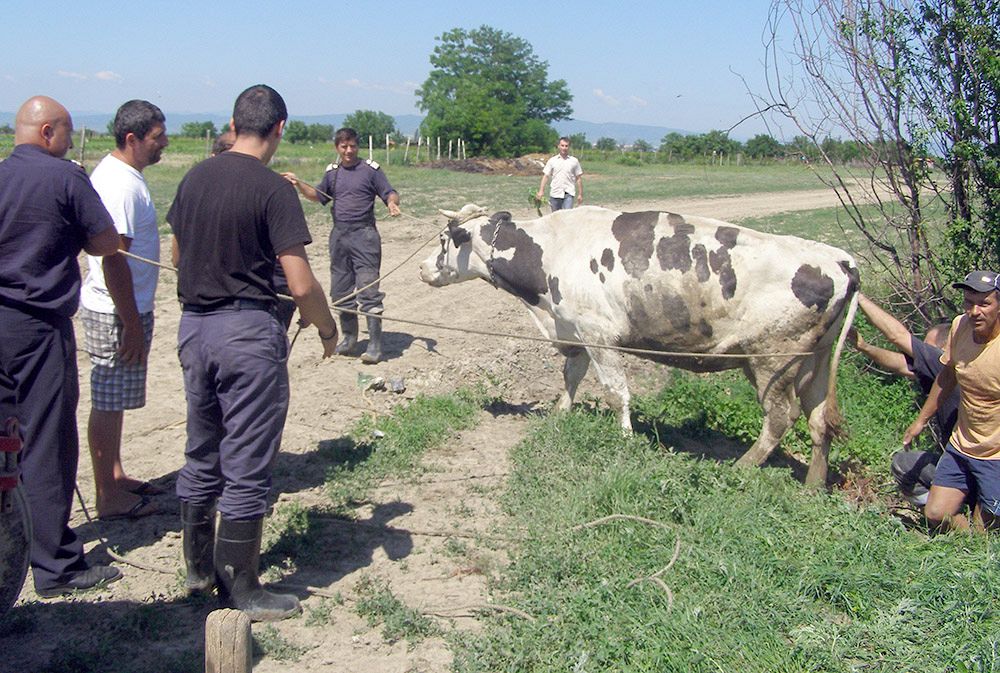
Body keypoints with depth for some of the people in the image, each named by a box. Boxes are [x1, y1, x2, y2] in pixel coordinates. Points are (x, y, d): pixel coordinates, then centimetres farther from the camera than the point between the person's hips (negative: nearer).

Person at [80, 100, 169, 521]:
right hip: (117, 312, -10)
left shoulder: (120, 174, 12)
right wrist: (132, 324, -22)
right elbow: (114, 260, -24)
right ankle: (109, 497, 9)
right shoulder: (121, 184, -21)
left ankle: (115, 477, 31)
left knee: (112, 400, 19)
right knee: (109, 403, -1)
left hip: (125, 307, 10)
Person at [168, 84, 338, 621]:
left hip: (194, 325, 7)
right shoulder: (272, 189, -14)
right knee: (246, 465, 3)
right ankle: (240, 590, 12)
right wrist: (328, 329, -1)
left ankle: (199, 567, 32)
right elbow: (301, 286, -17)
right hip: (248, 332, -7)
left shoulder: (195, 178, 5)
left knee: (202, 455, 19)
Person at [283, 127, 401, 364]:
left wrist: (392, 202, -25)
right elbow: (318, 196, 22)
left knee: (368, 289, -11)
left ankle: (375, 344, -8)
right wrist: (299, 184, 6)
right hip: (339, 235, 6)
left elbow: (390, 192, -2)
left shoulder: (370, 169, 0)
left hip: (364, 235, -6)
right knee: (340, 291, 10)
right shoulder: (332, 172, 14)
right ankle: (349, 338, 25)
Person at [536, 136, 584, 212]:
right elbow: (545, 176, 5)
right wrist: (541, 191, -6)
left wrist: (580, 194, 5)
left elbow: (578, 178, 8)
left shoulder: (574, 161, 5)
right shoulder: (552, 161, 6)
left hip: (569, 194, -2)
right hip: (555, 194, 2)